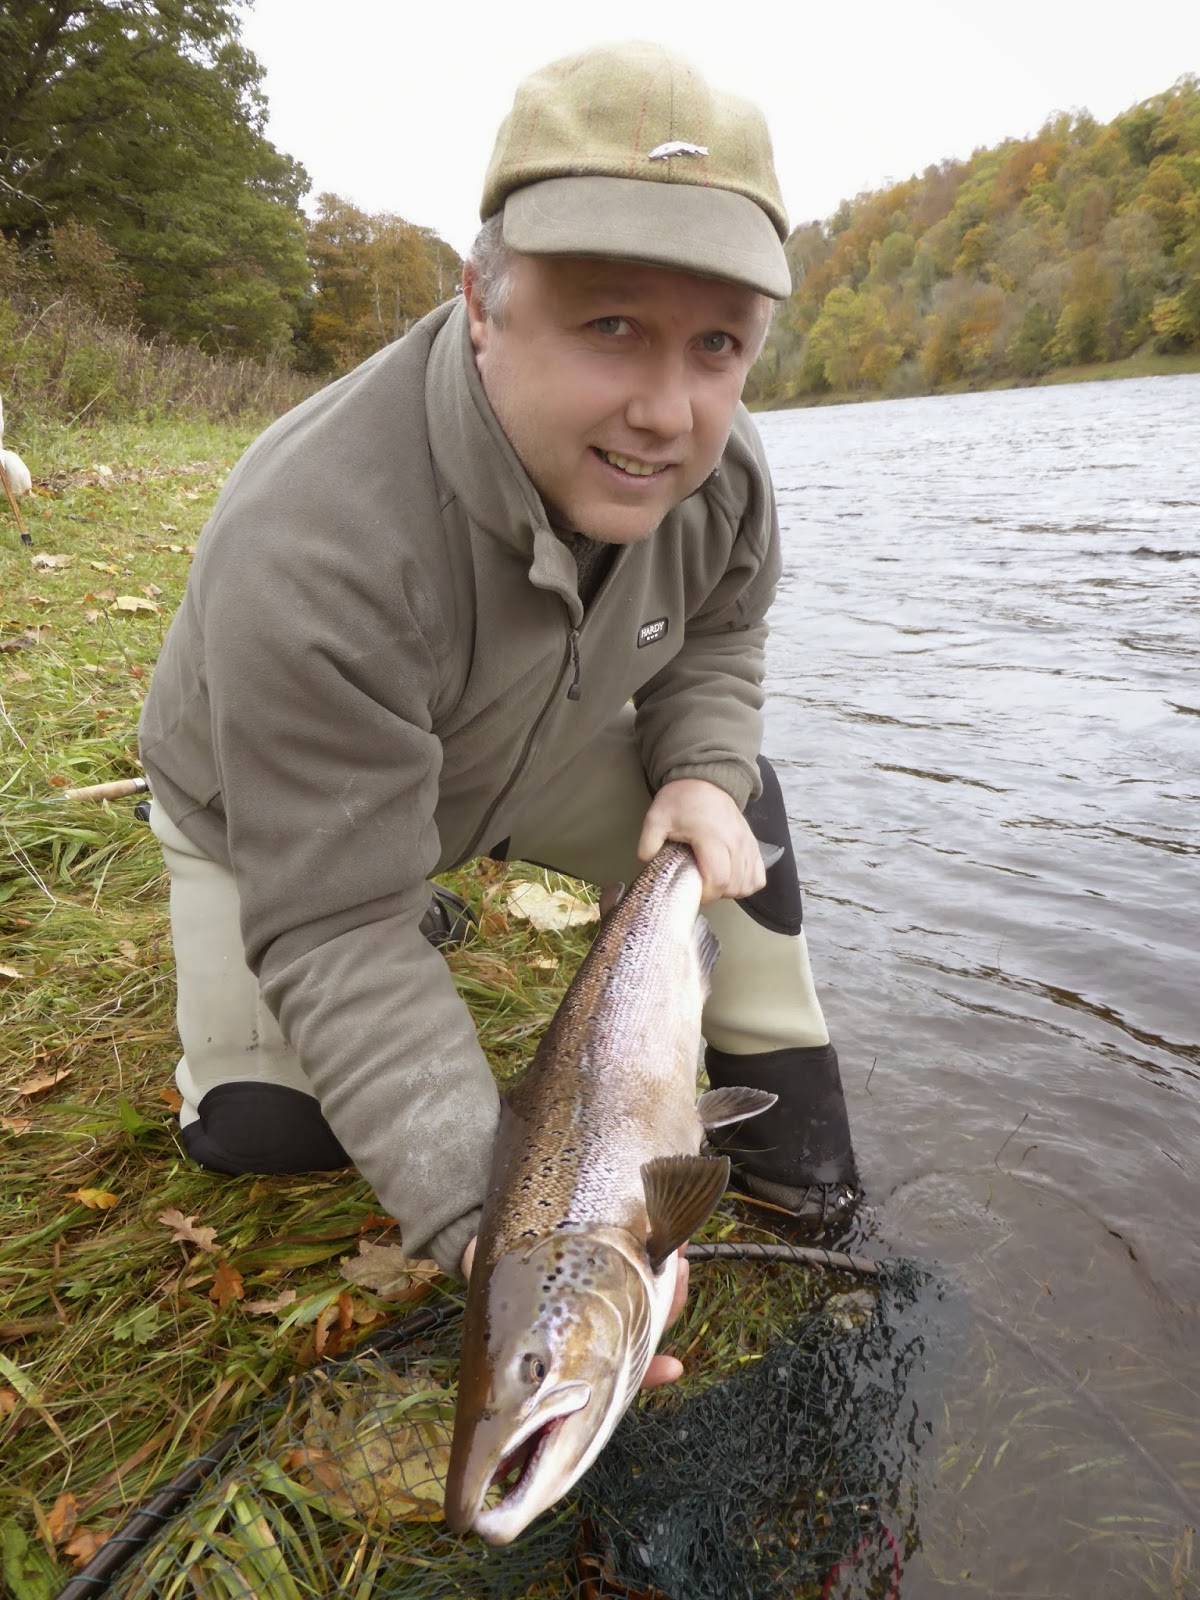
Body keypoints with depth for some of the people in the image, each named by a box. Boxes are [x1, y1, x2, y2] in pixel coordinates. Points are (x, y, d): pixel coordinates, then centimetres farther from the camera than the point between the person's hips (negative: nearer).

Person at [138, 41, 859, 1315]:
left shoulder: (719, 470, -22)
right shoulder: (316, 550, -43)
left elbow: (717, 634, 0)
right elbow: (332, 932, -39)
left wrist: (701, 770, -22)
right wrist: (483, 1217, -45)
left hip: (532, 757, 5)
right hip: (266, 815, -4)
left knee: (731, 810, -12)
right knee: (261, 1125, -14)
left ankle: (791, 1153, 6)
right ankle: (421, 931, 18)